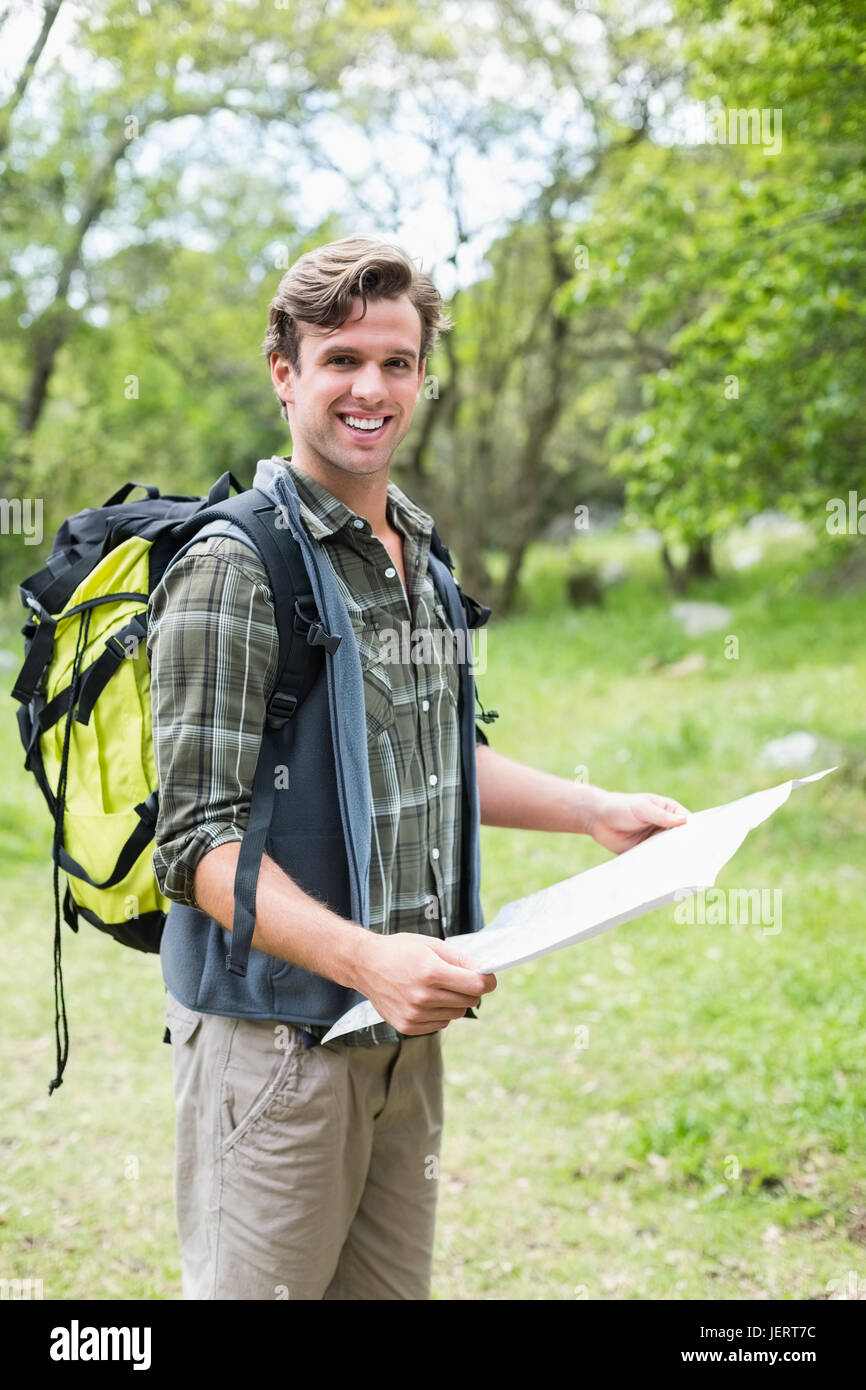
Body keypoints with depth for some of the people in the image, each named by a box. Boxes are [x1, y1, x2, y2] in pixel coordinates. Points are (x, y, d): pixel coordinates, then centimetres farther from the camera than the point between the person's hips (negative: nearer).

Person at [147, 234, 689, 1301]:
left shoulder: (421, 557, 12)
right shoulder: (234, 568, -14)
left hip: (403, 1026, 8)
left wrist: (594, 811, 13)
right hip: (274, 1030, -8)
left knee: (394, 1284, 15)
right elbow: (199, 840, -19)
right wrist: (363, 956, -30)